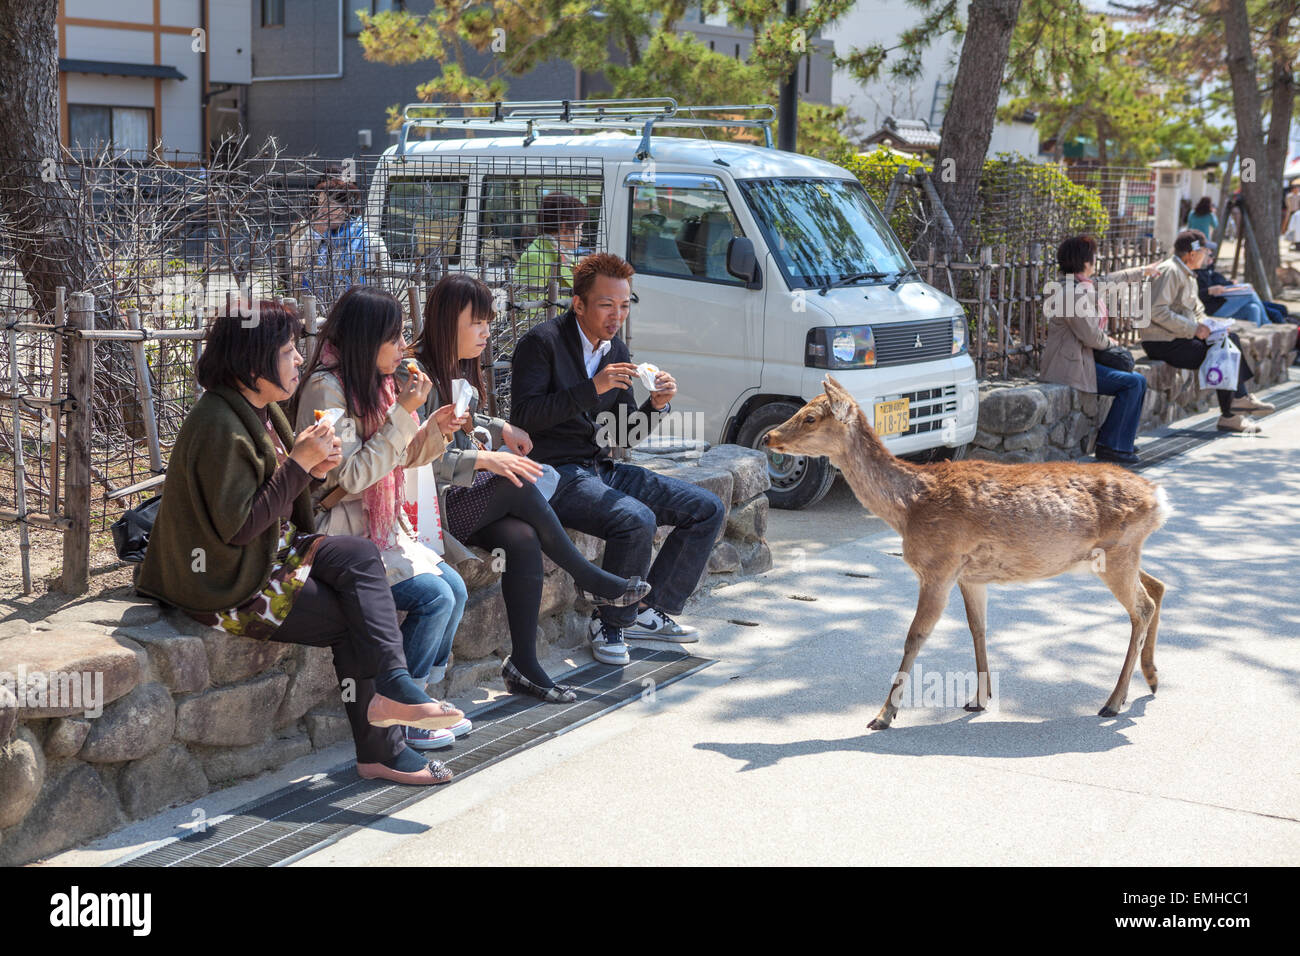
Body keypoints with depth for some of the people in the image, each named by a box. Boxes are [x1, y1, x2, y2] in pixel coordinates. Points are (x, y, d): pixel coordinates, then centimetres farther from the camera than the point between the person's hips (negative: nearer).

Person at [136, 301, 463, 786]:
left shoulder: (262, 410, 10)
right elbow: (239, 526, -24)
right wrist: (300, 464, -20)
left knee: (359, 555, -14)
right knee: (356, 620, -14)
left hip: (272, 555, 9)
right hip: (231, 588, -9)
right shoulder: (219, 426, -21)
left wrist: (315, 466, -4)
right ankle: (381, 749, -6)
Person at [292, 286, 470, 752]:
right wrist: (403, 413, -23)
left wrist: (433, 429, -1)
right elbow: (352, 475, -24)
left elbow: (396, 459, 18)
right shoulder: (326, 389, -18)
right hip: (341, 534, -9)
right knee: (434, 597, -18)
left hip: (382, 527, 9)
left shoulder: (372, 384, 10)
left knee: (455, 589, -2)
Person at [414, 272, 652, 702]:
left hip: (469, 497, 8)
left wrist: (501, 428, 15)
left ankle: (523, 663, -20)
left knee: (523, 541, -22)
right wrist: (485, 460, -27)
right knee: (517, 482, -27)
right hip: (435, 507, -8)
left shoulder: (459, 372, 14)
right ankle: (590, 579, -11)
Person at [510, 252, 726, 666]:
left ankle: (650, 611, 6)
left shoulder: (616, 350, 12)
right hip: (557, 474, -8)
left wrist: (655, 405, -6)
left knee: (708, 509, 0)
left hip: (602, 468, 8)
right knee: (637, 520, -33)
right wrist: (593, 388, -24)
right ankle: (609, 623, -9)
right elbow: (524, 416, -19)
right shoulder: (542, 342, -9)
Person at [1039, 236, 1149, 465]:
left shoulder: (1084, 285, 9)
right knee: (1133, 382, -14)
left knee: (1137, 381, 8)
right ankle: (1111, 446, -7)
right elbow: (1091, 337, -19)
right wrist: (1111, 342, 2)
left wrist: (1142, 271, 45)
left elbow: (1109, 280, 31)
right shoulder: (1073, 294, -21)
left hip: (1081, 359, 10)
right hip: (1071, 366, -10)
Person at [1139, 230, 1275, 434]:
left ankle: (1240, 399, 10)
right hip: (1162, 343, -11)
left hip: (1180, 336, 11)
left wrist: (1206, 325, 4)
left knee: (1231, 339, 11)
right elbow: (1156, 311, -26)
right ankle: (1229, 417, -10)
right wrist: (1194, 328, -23)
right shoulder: (1169, 271, -16)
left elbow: (1195, 308, 26)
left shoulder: (1187, 273, 16)